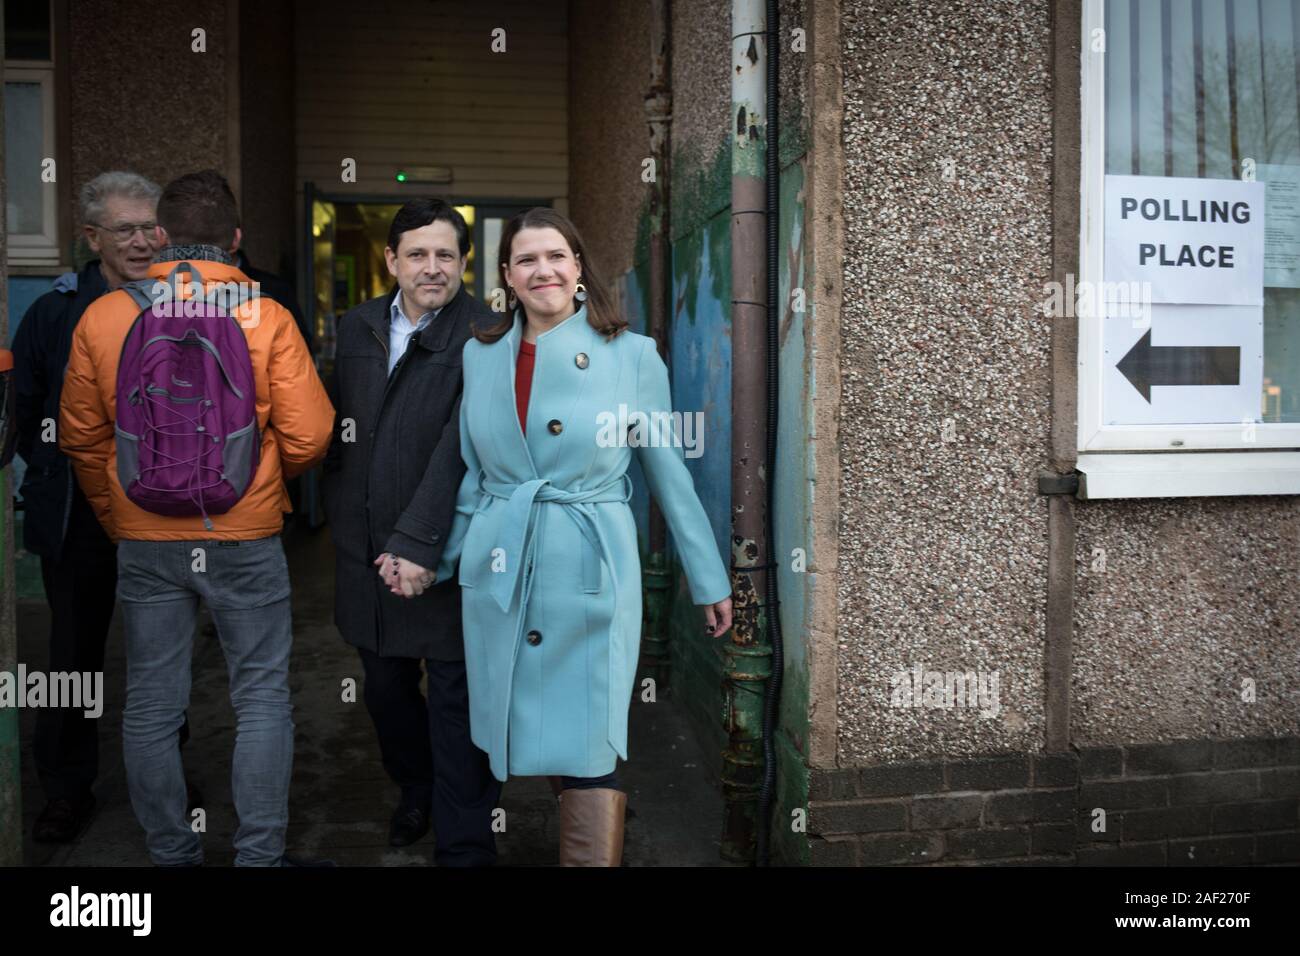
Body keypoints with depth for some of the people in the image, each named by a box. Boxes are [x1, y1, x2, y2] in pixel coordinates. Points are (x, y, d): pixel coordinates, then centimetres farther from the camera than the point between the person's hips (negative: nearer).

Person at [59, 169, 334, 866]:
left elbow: (81, 438, 7)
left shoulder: (103, 317, -1)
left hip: (144, 541, 2)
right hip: (246, 538, -2)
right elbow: (308, 438, -8)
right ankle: (258, 854, 14)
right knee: (261, 700, 10)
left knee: (151, 706, 12)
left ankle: (170, 855, 23)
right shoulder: (266, 318, -8)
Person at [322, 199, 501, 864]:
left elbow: (461, 448, -20)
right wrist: (343, 523, 12)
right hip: (366, 554, 6)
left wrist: (417, 544, -25)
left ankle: (464, 847, 16)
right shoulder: (357, 328, 8)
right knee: (385, 690, 21)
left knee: (455, 702, 2)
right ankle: (415, 792, 45)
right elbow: (337, 434, 16)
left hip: (445, 559, -6)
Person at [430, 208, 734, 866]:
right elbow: (474, 475, 13)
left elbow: (668, 472, 2)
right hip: (498, 571, 4)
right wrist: (436, 560, 13)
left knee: (586, 750, -3)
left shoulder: (634, 355, -3)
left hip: (590, 568, -3)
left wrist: (709, 579, 4)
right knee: (529, 737, 13)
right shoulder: (480, 354, 6)